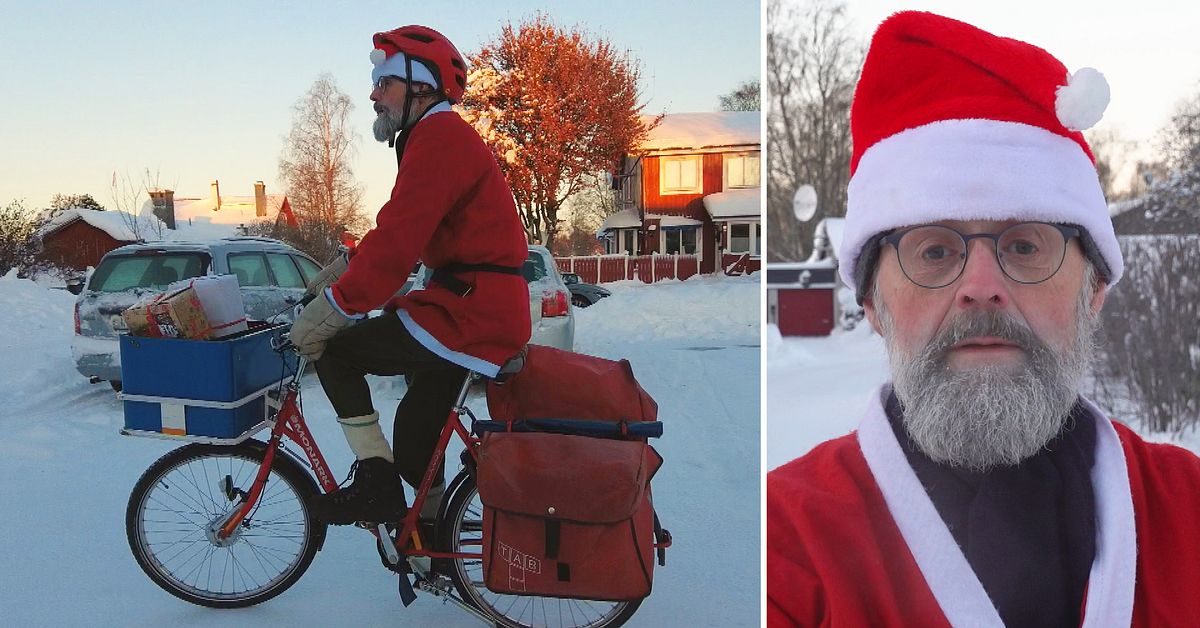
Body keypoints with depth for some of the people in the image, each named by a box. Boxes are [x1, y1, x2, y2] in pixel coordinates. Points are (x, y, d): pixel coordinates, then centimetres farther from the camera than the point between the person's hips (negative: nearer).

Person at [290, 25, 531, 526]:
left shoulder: (439, 136, -13)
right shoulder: (441, 136, 20)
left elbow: (399, 240, -22)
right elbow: (401, 233, 21)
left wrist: (334, 306, -18)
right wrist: (346, 268, 10)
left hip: (469, 315, -10)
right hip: (488, 311, 10)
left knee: (333, 350, -5)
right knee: (414, 435, 17)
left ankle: (377, 481, 0)